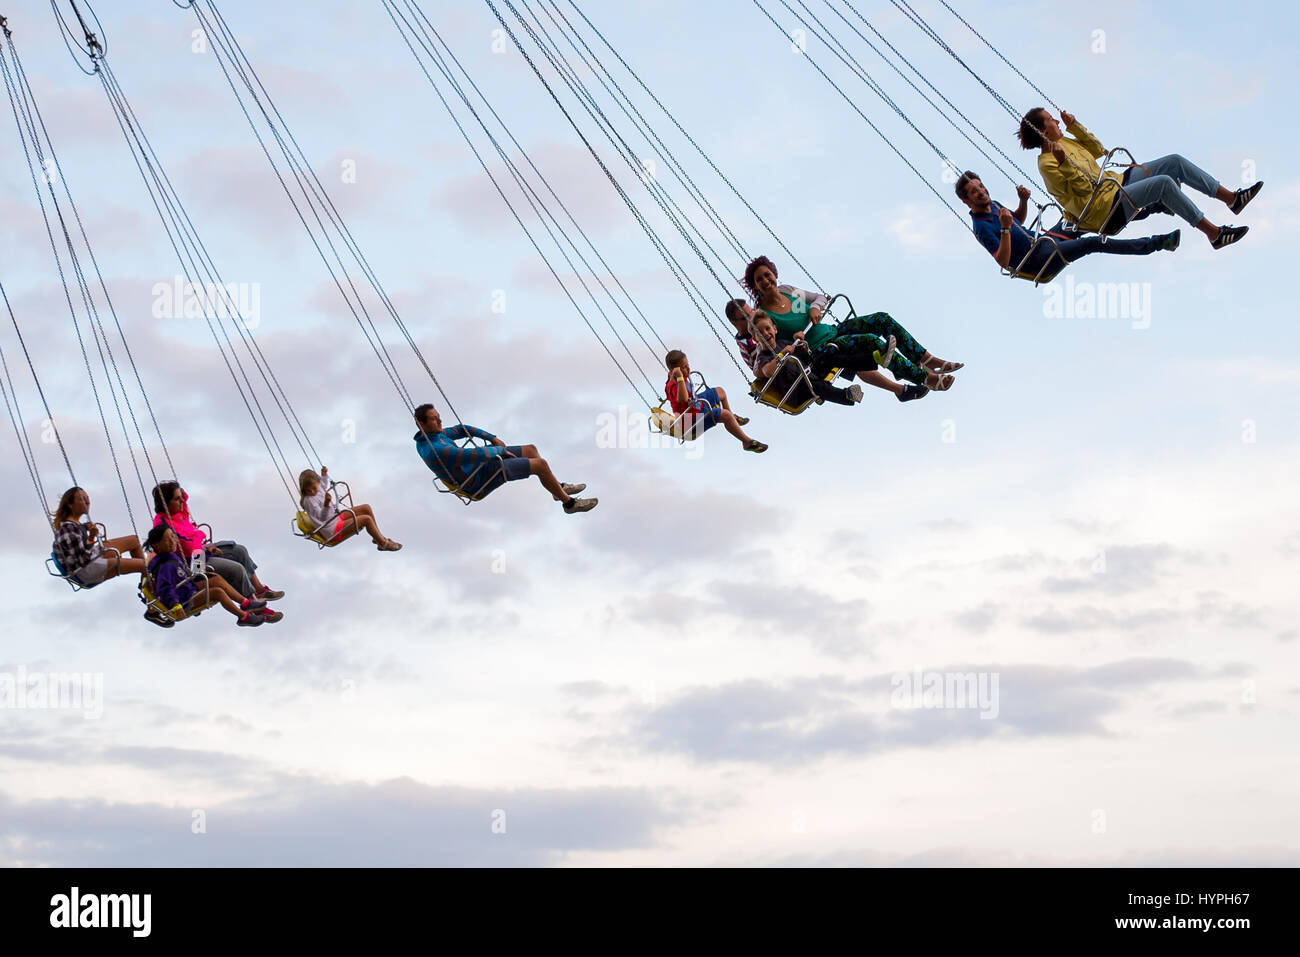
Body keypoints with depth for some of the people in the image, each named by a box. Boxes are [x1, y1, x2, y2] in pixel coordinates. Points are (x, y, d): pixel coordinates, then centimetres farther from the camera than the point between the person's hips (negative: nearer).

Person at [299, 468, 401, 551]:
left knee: (366, 508, 8)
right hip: (333, 531, -10)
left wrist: (324, 475, 11)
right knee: (366, 519, -15)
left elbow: (324, 486, 28)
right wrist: (326, 504, -48)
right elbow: (322, 517, -31)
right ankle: (383, 544, 0)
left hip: (336, 517, 10)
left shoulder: (318, 487, 1)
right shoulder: (309, 501, -26)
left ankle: (378, 536, 16)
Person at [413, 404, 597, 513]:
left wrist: (492, 438, 8)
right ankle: (569, 503, 9)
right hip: (481, 480, -11)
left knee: (531, 450, 15)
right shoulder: (435, 450, -32)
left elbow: (461, 430, 17)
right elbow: (476, 455, -34)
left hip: (479, 463, 11)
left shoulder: (430, 436, 1)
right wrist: (501, 449, -16)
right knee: (541, 464, -12)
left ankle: (559, 487, 34)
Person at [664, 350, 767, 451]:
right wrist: (679, 378, -58)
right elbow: (683, 399, -57)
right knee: (725, 415, -24)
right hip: (691, 422, -11)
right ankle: (747, 442, -12)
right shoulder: (673, 385, -34)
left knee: (720, 392, 26)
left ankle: (733, 418, 52)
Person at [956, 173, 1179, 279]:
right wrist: (1005, 228, -39)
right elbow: (1003, 262, -28)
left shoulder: (993, 205, 8)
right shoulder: (982, 227, -20)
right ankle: (1156, 243, -18)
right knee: (1093, 243, -20)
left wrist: (1023, 200, 7)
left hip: (1040, 240, 10)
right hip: (1038, 259, -10)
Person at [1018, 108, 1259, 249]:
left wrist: (1075, 126, 12)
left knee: (1175, 161, -2)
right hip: (1106, 208, -10)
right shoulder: (1047, 164, -15)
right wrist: (1064, 162, -32)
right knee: (1164, 182, -28)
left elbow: (1098, 150, 21)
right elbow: (1083, 189, -21)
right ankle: (1213, 233, -22)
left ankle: (1231, 198, 2)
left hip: (1116, 183, 10)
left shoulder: (1063, 142, 12)